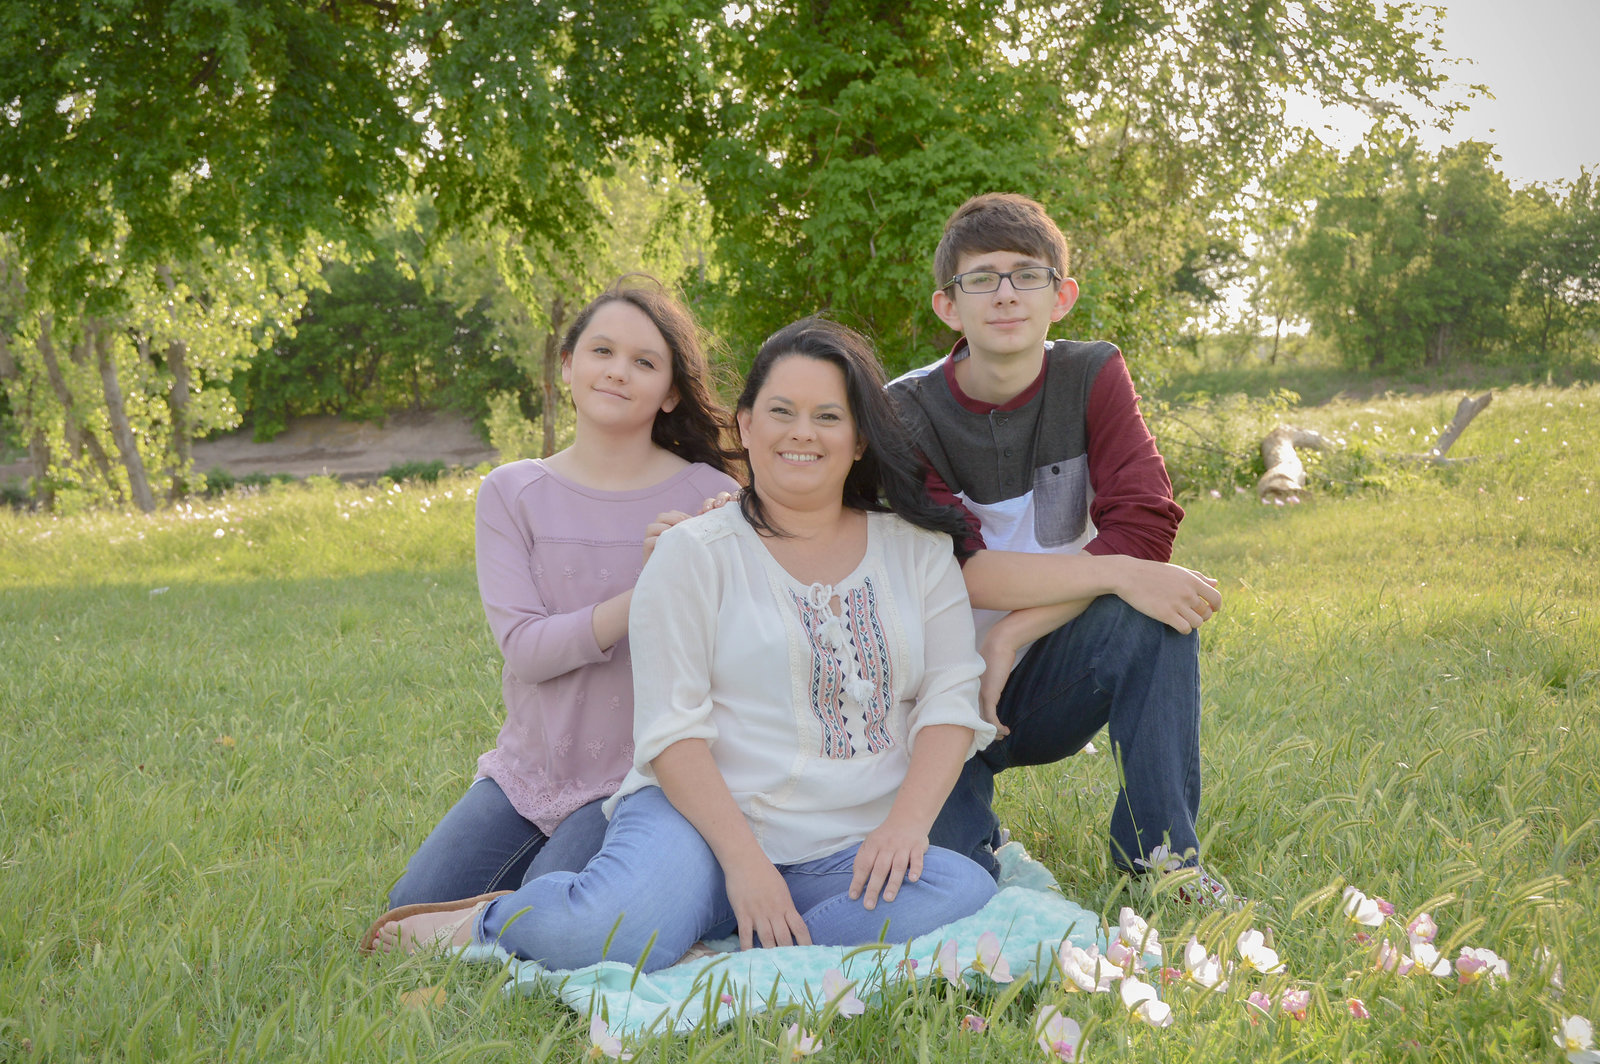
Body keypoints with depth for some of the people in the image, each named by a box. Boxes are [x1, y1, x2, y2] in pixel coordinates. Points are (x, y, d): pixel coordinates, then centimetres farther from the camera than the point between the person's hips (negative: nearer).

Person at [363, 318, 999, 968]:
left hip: (850, 852, 4)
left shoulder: (918, 550, 13)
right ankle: (486, 923, 0)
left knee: (965, 893, -30)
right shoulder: (694, 553, 3)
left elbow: (952, 696, 6)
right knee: (610, 933, -35)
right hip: (703, 819, -3)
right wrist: (743, 859, -18)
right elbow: (672, 727, -5)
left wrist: (906, 822, -12)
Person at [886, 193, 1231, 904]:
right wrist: (1118, 572, -31)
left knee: (1155, 609, -29)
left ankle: (1160, 846, -17)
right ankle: (978, 839, 12)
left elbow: (1145, 526, -19)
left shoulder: (1094, 378, -6)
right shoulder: (905, 412, -12)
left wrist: (1013, 634, -25)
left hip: (1051, 683, 2)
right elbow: (953, 569, -23)